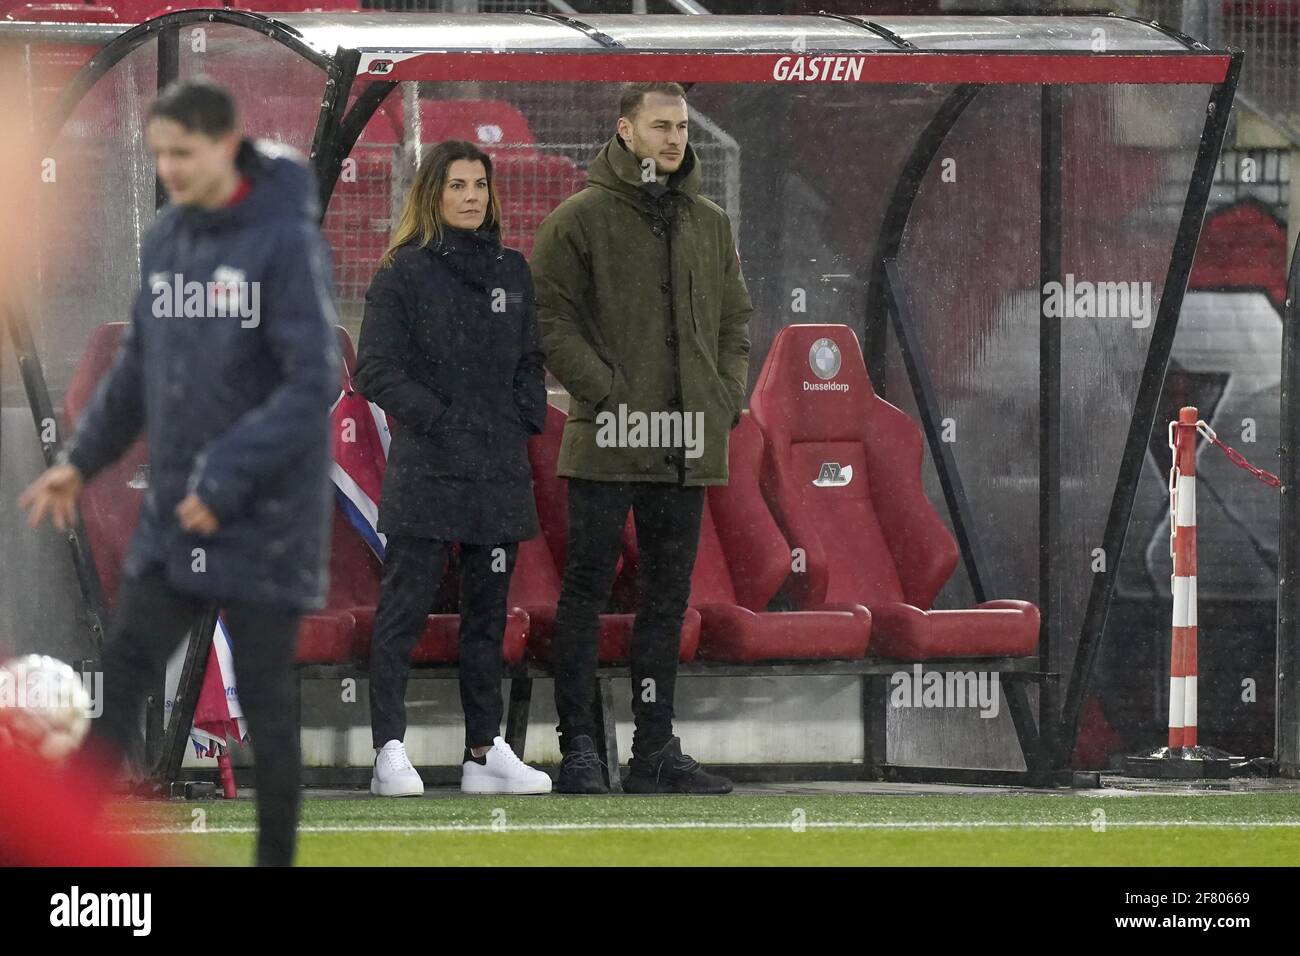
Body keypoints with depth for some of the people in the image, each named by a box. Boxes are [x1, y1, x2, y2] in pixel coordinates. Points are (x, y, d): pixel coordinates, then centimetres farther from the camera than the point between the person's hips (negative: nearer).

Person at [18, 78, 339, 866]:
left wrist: (228, 476, -22)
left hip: (263, 523, -6)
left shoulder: (286, 241, -13)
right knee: (121, 681, 1)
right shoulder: (166, 237, 7)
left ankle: (275, 854, 13)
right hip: (172, 519, 6)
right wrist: (84, 459, 11)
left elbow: (313, 384, -18)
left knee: (265, 701, 3)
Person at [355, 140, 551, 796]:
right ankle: (389, 753, -10)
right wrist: (438, 419, -14)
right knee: (404, 610, -8)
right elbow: (376, 370, -7)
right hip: (425, 469, -6)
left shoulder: (511, 272, 14)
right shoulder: (403, 274, -3)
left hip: (500, 469, 6)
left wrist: (525, 417, 3)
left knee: (488, 613, 10)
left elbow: (530, 361, 20)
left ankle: (484, 753, 16)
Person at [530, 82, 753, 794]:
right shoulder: (580, 219, -3)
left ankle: (655, 748, 13)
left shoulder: (709, 224, 15)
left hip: (687, 444, 6)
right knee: (586, 590, -2)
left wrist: (726, 397, 5)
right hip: (608, 441, -6)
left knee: (666, 599, 8)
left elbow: (734, 318, 21)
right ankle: (577, 748, 0)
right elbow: (550, 314, -8)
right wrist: (604, 392, -15)